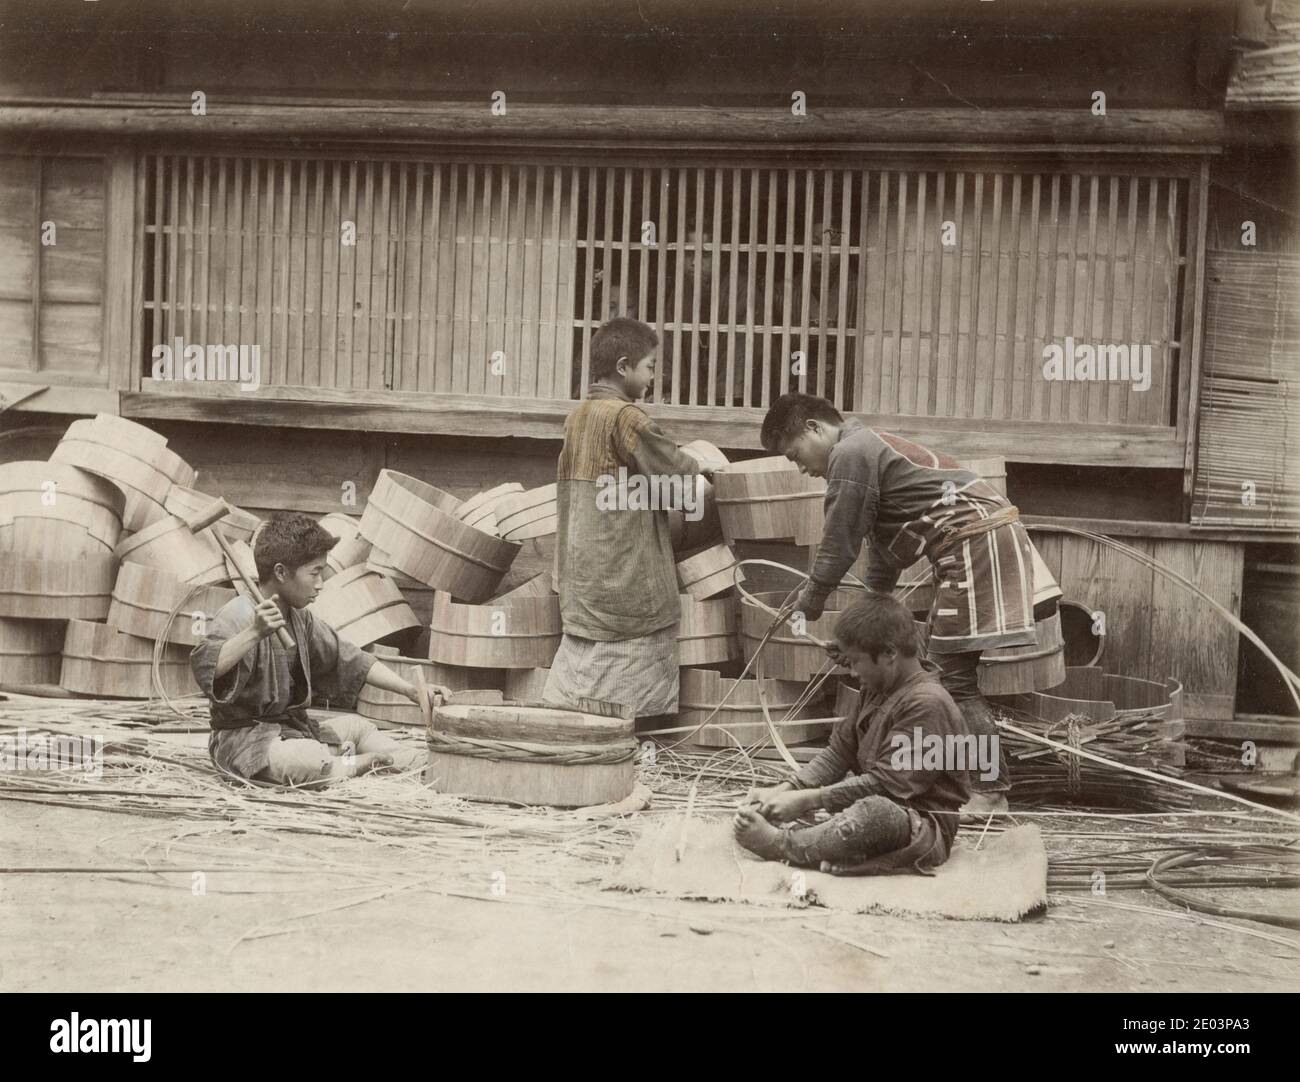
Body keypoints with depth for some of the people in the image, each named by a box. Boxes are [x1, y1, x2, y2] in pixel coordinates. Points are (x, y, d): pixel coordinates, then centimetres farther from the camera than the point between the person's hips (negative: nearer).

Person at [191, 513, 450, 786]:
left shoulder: (300, 618, 10)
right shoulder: (240, 615, -18)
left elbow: (351, 661, 15)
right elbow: (204, 667, -36)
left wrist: (412, 691, 6)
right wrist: (255, 633, -50)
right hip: (244, 738, -10)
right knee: (307, 761, -36)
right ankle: (367, 763, -9)